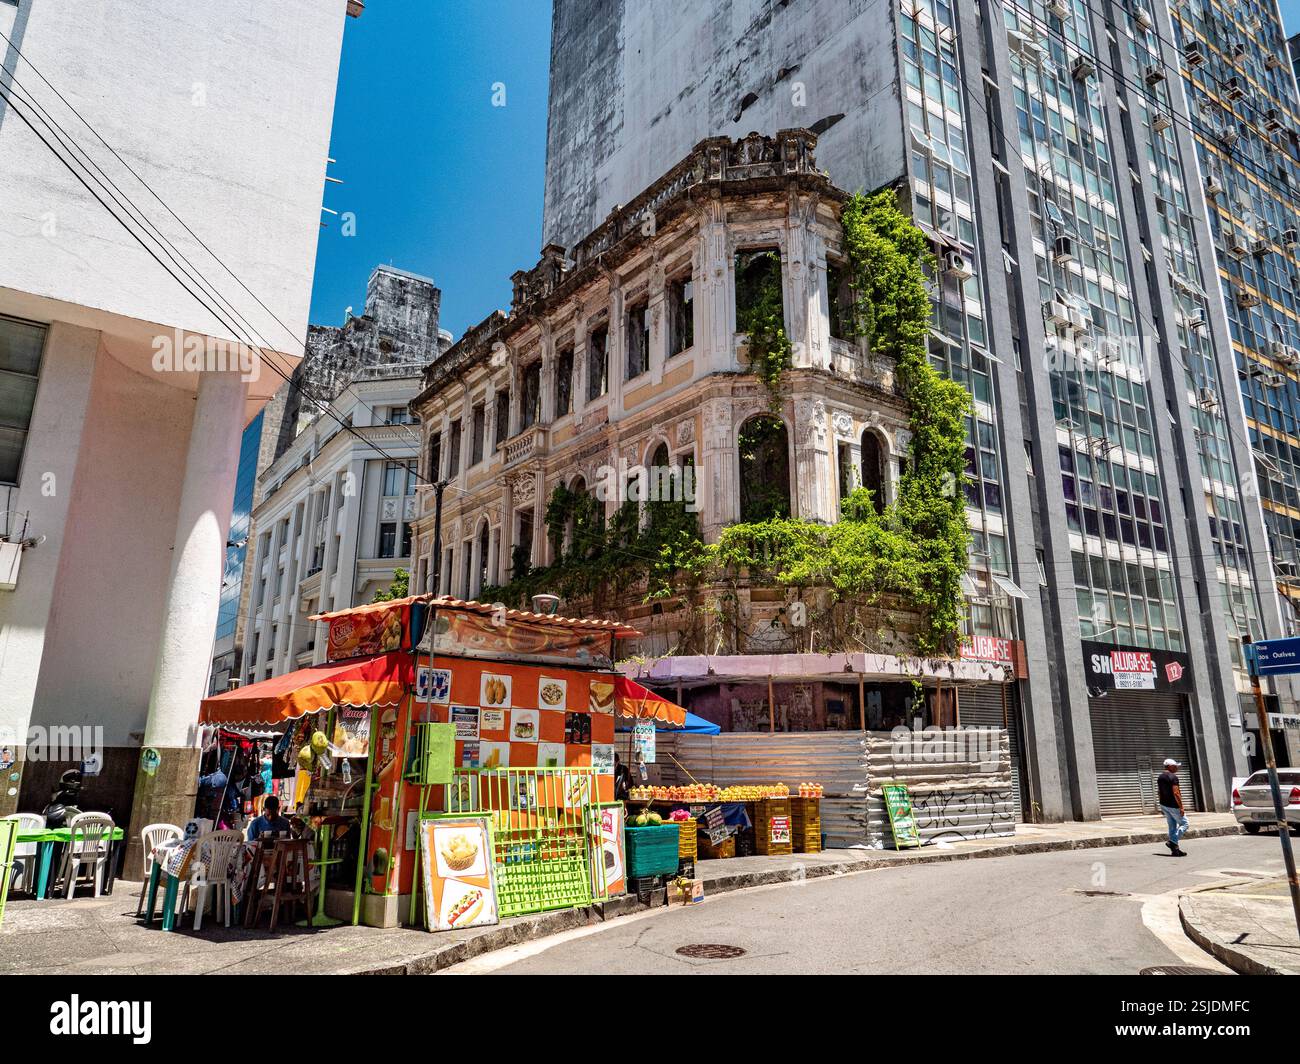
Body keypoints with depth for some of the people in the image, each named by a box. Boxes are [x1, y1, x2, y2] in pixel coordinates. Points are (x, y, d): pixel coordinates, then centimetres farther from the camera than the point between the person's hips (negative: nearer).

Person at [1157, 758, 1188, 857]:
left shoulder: (1159, 777, 12)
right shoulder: (1173, 777, -15)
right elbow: (1176, 793, -21)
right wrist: (1181, 807, -18)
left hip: (1164, 805, 8)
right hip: (1173, 806, -8)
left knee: (1172, 826, 12)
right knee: (1184, 824, 4)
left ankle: (1175, 849, 13)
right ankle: (1172, 842, -6)